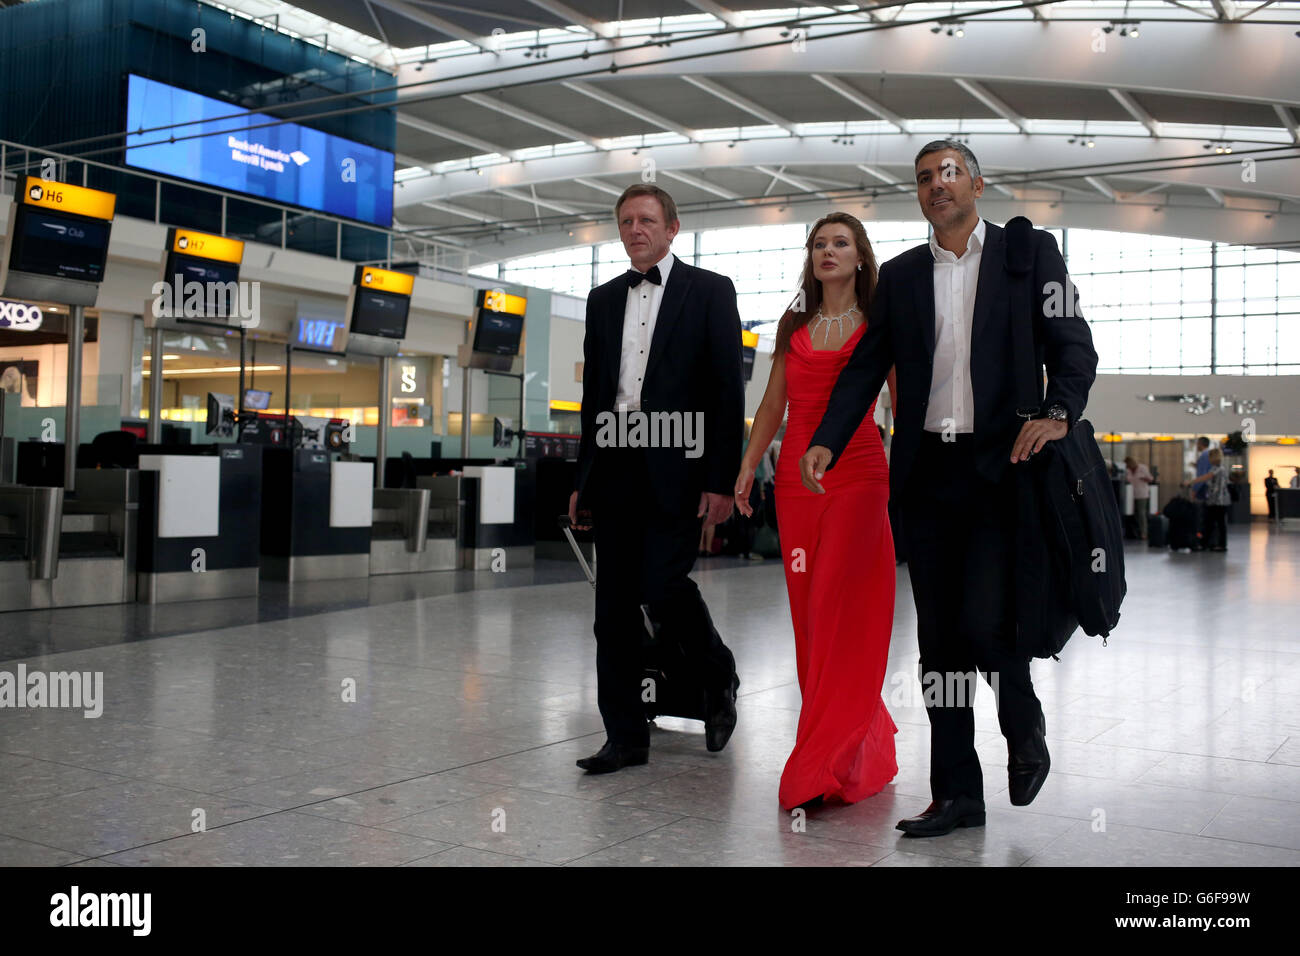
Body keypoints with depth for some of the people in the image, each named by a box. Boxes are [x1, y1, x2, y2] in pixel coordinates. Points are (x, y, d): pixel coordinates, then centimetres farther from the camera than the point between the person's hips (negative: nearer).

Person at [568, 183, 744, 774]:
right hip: (615, 472, 5)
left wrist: (721, 480, -11)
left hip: (677, 470, -5)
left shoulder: (709, 291, 2)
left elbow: (728, 391, -4)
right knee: (615, 605, 5)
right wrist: (584, 477, 13)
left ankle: (719, 677, 17)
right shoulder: (603, 300, 17)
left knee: (663, 586, -13)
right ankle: (625, 736, 14)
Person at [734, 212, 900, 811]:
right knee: (807, 608, 5)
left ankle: (825, 764, -8)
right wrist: (747, 466, 10)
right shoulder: (793, 325, 16)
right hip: (797, 474, 5)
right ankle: (862, 733, 22)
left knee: (841, 609, -10)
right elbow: (773, 404, 17)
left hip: (857, 471, -4)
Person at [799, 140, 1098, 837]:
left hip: (1003, 467, -4)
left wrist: (1058, 413, -21)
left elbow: (1073, 345, -1)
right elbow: (865, 367, 10)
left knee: (984, 624, -12)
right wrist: (826, 441, -5)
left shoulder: (1031, 252, 6)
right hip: (928, 473, 4)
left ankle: (1026, 738, 19)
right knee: (939, 639, 6)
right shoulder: (900, 275, 15)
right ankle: (957, 794, 17)